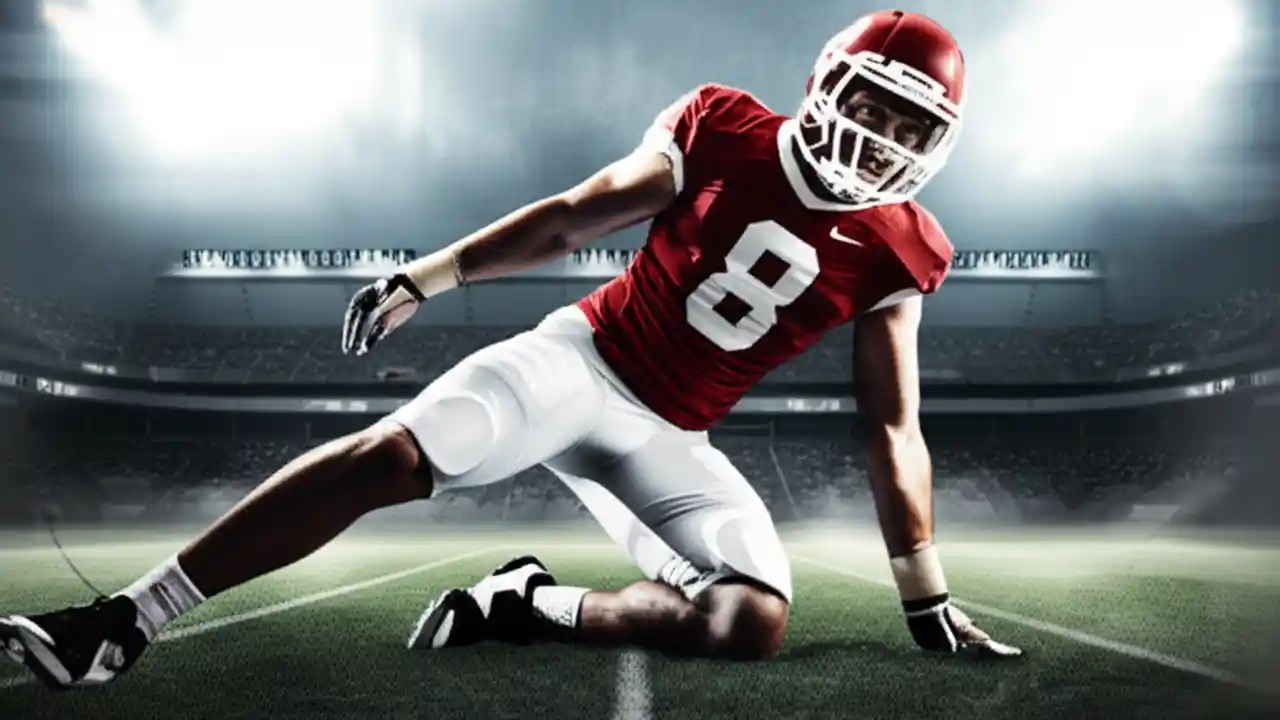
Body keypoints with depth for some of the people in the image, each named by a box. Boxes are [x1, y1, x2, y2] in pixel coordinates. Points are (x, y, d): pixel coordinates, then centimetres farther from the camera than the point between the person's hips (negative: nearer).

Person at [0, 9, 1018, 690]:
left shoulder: (898, 253, 0)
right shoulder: (727, 131, -4)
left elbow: (893, 432, 2)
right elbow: (572, 219, 2)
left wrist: (928, 600, 1)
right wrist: (422, 280, 3)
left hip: (668, 439, 2)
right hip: (579, 357, -1)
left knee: (756, 622, -22)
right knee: (387, 456, -21)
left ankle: (535, 608, -7)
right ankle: (123, 624, -11)